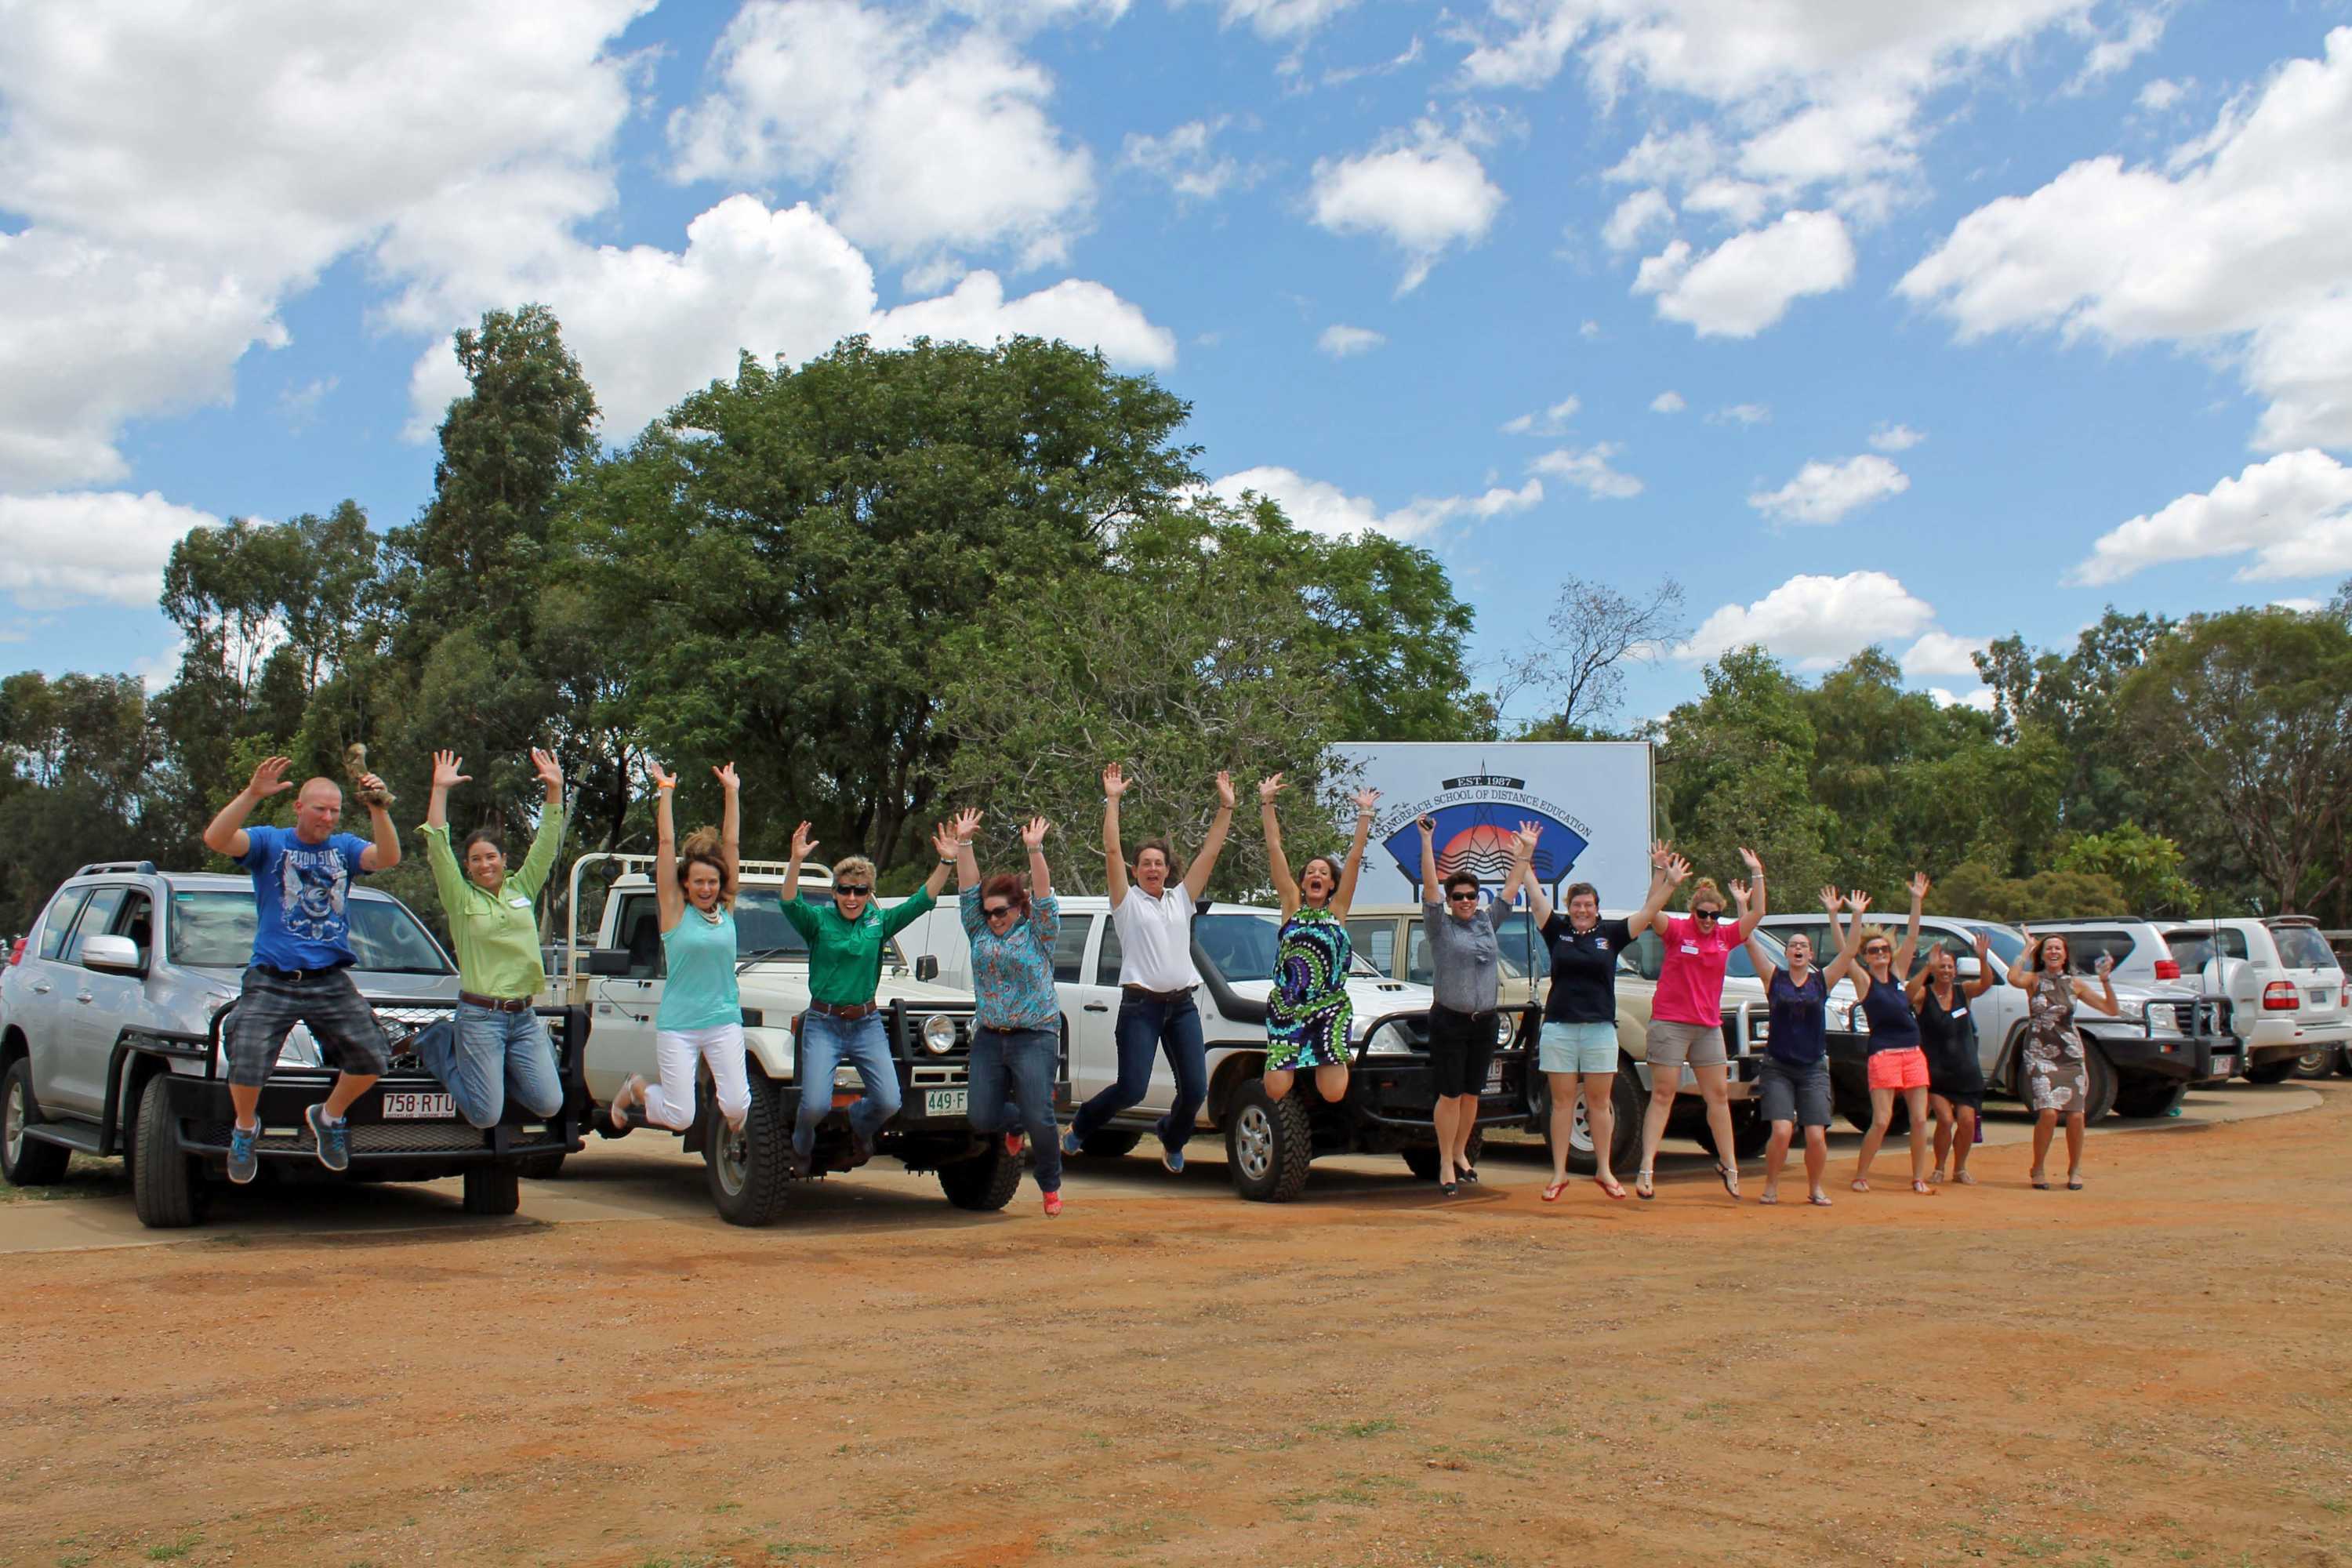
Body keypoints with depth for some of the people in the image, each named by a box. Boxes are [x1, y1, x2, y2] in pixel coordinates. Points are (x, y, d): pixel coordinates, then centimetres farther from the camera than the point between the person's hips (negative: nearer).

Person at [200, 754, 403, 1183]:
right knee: (247, 1066, -16)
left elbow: (388, 858, -8)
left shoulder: (344, 848, 10)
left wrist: (379, 810, -22)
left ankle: (328, 1116, 19)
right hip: (271, 982, -2)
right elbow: (216, 839, -14)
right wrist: (252, 794, -26)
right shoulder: (270, 842, 3)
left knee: (371, 1058, -9)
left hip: (331, 983, 3)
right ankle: (246, 1128, 16)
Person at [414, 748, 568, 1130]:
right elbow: (438, 848, -9)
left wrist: (555, 789, -1)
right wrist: (440, 790, -15)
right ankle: (439, 1048, 20)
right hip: (480, 1016, -4)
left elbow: (546, 844, 8)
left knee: (549, 1105, -3)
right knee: (486, 1116, -5)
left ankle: (490, 1069, 22)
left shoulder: (522, 890, 11)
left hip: (524, 1017, 4)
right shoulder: (461, 899, 0)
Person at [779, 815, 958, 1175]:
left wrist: (947, 862, -17)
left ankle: (860, 1127, 28)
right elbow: (790, 903, -22)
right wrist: (796, 861, -38)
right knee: (815, 1105, -15)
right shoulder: (819, 920, -3)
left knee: (888, 1102, -9)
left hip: (867, 1024, 3)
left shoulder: (880, 922, 5)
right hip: (823, 1024, -2)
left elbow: (922, 901, -4)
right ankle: (802, 1147, 22)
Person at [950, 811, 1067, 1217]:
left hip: (1034, 1036, -4)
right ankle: (1015, 1123, 34)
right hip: (988, 1037, 4)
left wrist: (1035, 852, -22)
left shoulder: (1037, 933, 1)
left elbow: (1043, 895, -11)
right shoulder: (980, 931, 11)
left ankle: (1051, 1186, 11)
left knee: (1039, 1118, -10)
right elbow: (968, 889, 5)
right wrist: (963, 843, -3)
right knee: (981, 1120, -1)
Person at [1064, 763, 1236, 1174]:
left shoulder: (1181, 899, 15)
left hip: (1182, 1005, 4)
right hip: (1141, 1006, -4)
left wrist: (1226, 806, 5)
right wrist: (1113, 801, -12)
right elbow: (1112, 851, -8)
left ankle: (1171, 1139, 29)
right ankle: (1079, 1126, 19)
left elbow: (1211, 851, 11)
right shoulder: (1127, 901, 4)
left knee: (1195, 1089, -3)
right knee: (1132, 1089, -10)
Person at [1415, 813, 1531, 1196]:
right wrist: (1427, 841, -17)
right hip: (1449, 1021, -5)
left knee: (1472, 1094, 10)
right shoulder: (1440, 926, -2)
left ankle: (1460, 1154, 24)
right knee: (1450, 1095, -3)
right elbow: (1430, 885, -12)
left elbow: (1511, 888, 17)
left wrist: (1526, 852, 17)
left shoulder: (1487, 921, 11)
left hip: (1484, 1021, 5)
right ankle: (1446, 1163, 4)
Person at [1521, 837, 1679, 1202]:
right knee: (1562, 1102, 4)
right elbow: (1536, 896, 3)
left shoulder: (1611, 934, 5)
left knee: (1599, 1103, 7)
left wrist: (1660, 870, -2)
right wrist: (1527, 855, 1)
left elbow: (1650, 908, 5)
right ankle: (1559, 1174, 8)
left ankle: (1603, 1171, 17)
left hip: (1600, 1029, 0)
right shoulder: (1557, 930, 5)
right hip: (1558, 1028, 0)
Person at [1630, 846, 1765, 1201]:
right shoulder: (1676, 930, -6)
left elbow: (1757, 913, 2)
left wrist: (1757, 874, -5)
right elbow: (1653, 912, -23)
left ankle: (1728, 1165, 21)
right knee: (1662, 1095, -5)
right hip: (1670, 1022, -5)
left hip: (1709, 1026, 5)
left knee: (1719, 1096, 9)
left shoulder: (1726, 936, 7)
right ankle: (1647, 1170, -6)